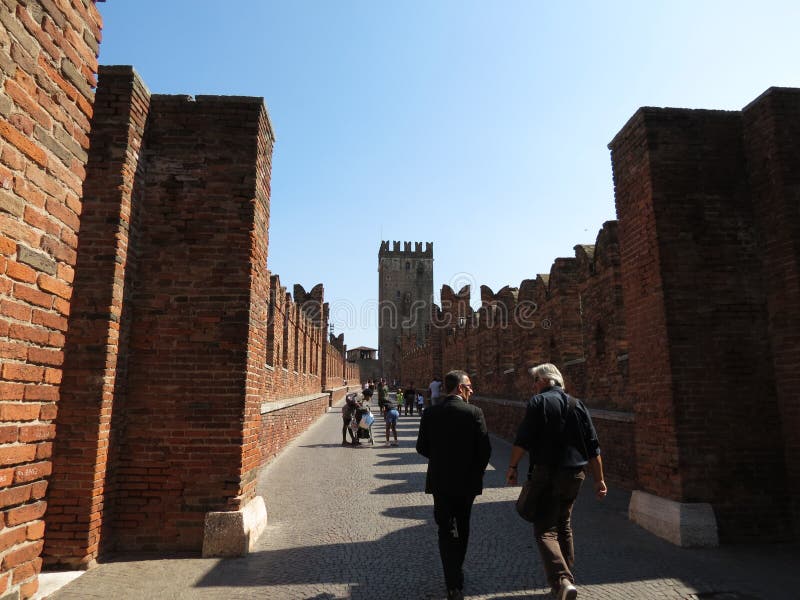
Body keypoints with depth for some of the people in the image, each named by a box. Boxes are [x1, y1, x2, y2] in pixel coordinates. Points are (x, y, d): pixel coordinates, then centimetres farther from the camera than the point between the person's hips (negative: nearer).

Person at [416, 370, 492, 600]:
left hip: (440, 480, 0)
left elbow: (422, 447, -2)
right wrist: (477, 472, 6)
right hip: (467, 481, 0)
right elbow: (485, 449, -12)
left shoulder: (430, 413, -7)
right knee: (462, 528, 20)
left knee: (446, 530, 8)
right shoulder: (474, 412, -13)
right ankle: (457, 573, 37)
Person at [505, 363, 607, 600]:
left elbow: (523, 440, -14)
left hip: (546, 474, -6)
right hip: (574, 476, 6)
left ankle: (562, 581, -20)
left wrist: (513, 467, -4)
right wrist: (599, 480, 14)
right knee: (564, 526, 22)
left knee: (545, 530, -2)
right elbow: (593, 447, 9)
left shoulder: (538, 402, -7)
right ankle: (568, 578, 30)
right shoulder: (578, 405, 10)